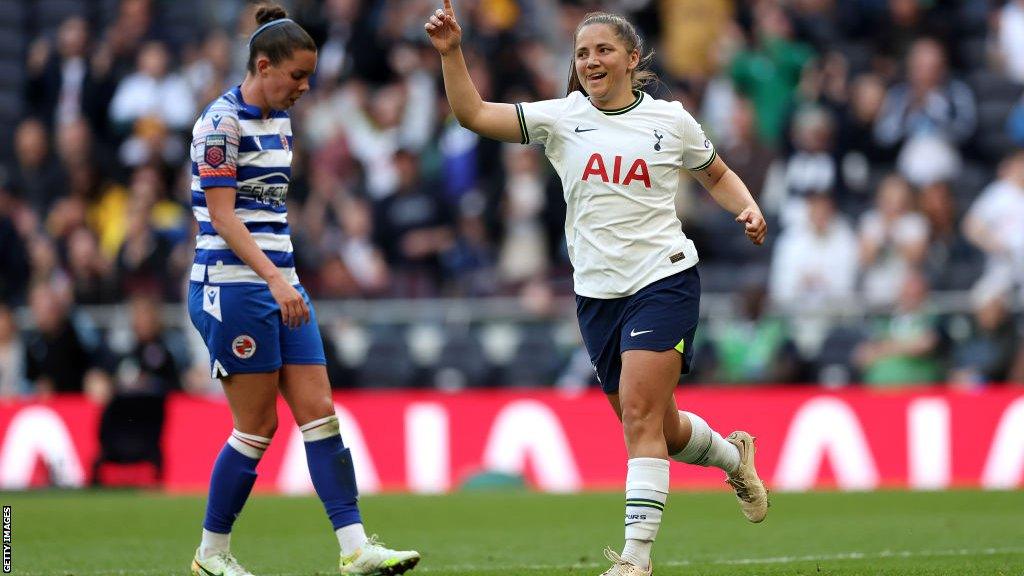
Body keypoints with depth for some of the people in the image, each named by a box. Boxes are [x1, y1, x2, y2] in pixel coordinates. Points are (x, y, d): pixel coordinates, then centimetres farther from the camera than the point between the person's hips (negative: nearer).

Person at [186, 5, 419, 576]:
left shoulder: (280, 121, 13)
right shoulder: (222, 123, -13)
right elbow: (222, 217, -19)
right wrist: (275, 278, -27)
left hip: (280, 285, 8)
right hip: (232, 287, -8)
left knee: (320, 412, 0)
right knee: (258, 427, -4)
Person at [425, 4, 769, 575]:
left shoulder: (670, 120, 1)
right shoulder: (562, 118, 2)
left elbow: (717, 174, 17)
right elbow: (474, 114, -5)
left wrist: (749, 209, -1)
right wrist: (451, 52, -17)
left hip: (664, 277, -3)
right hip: (597, 292, 3)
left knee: (640, 410, -17)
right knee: (657, 429, 11)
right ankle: (734, 455, 43)